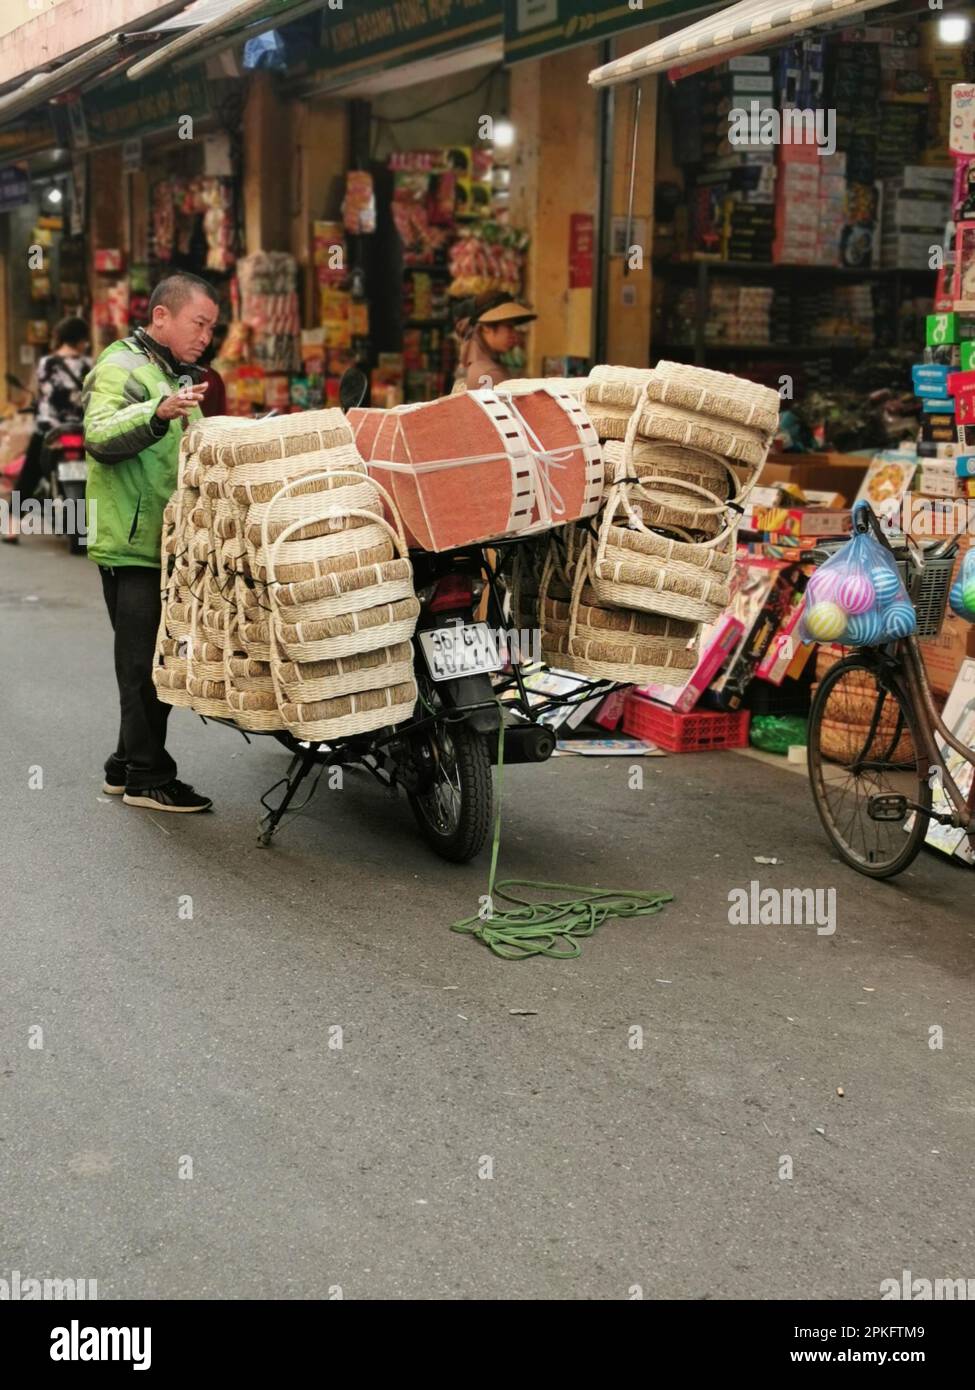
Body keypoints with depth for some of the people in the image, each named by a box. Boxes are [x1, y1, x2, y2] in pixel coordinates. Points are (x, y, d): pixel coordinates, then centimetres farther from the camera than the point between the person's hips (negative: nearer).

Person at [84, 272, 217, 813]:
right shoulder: (122, 367, -8)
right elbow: (99, 436, -27)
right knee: (145, 662, -7)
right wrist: (158, 413, -42)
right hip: (132, 545, -9)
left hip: (168, 546, 10)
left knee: (154, 661, 13)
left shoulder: (177, 375, 23)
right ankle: (148, 777, -1)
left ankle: (127, 767, 22)